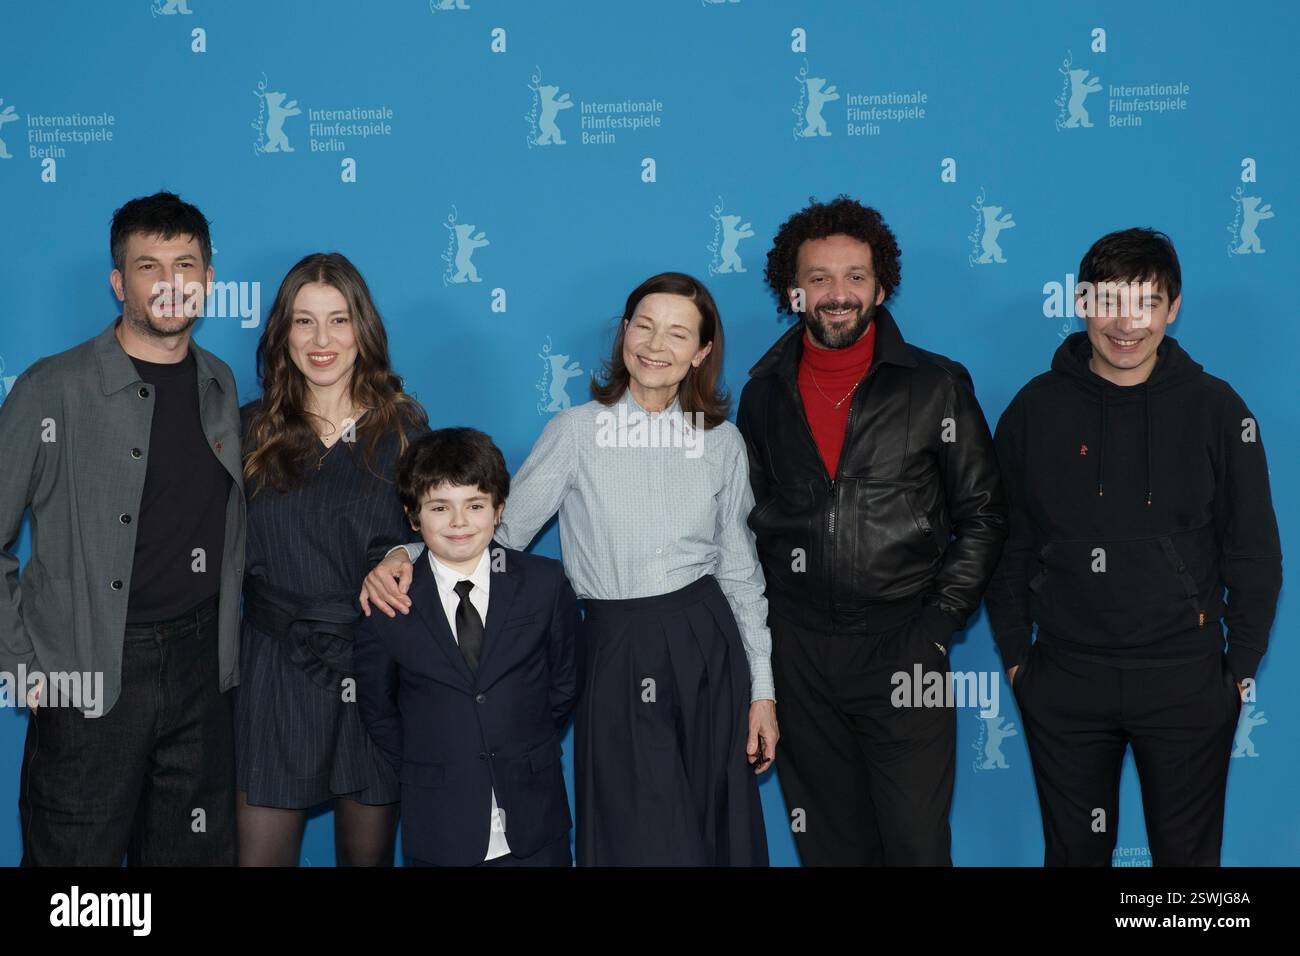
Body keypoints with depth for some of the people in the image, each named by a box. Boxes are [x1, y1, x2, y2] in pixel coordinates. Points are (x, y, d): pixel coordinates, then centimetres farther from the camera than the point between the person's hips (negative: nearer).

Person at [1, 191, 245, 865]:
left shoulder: (222, 388, 9)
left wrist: (227, 645, 11)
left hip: (201, 674, 5)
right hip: (89, 683, -5)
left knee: (194, 855, 14)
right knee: (76, 858, 4)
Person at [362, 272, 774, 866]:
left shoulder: (724, 443, 5)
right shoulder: (576, 431, -1)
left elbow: (740, 570, 9)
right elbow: (504, 527, 0)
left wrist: (761, 689, 7)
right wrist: (410, 555, -17)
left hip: (707, 646, 2)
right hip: (616, 654, -2)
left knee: (718, 832, 8)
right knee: (639, 840, 1)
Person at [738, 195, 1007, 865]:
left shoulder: (936, 387, -1)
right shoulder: (764, 394, 7)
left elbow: (982, 516, 2)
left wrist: (939, 622, -7)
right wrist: (761, 624, 4)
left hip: (901, 653, -2)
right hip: (797, 654, 2)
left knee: (917, 842, 0)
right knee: (829, 842, 11)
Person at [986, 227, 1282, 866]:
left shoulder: (1216, 408, -3)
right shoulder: (1035, 409, 0)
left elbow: (1253, 550, 1)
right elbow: (1009, 544, 5)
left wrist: (1243, 664, 0)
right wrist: (1015, 654, 4)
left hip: (1187, 681, -1)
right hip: (1063, 679, 1)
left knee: (1188, 849, 11)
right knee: (1075, 849, 13)